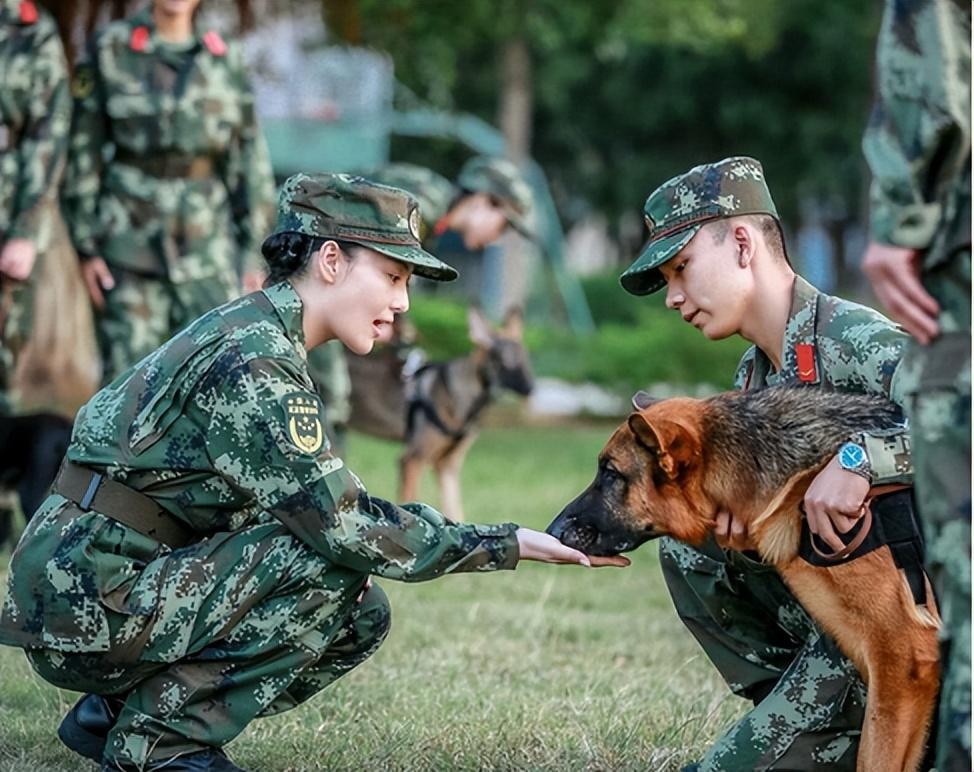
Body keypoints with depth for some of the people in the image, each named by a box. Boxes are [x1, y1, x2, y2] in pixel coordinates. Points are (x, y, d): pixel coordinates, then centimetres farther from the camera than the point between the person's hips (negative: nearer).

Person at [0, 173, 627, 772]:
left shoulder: (258, 333, 13)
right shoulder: (251, 360, -19)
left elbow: (313, 508, 15)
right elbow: (342, 525, -22)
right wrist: (509, 545, -17)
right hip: (86, 606, -10)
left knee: (361, 616, 6)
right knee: (333, 568, -20)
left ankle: (113, 712, 11)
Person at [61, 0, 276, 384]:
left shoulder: (225, 58, 6)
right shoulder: (110, 50, 1)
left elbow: (249, 156, 9)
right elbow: (83, 152, 2)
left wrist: (252, 251, 5)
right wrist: (85, 247, -3)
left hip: (209, 246, 2)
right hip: (131, 239, -2)